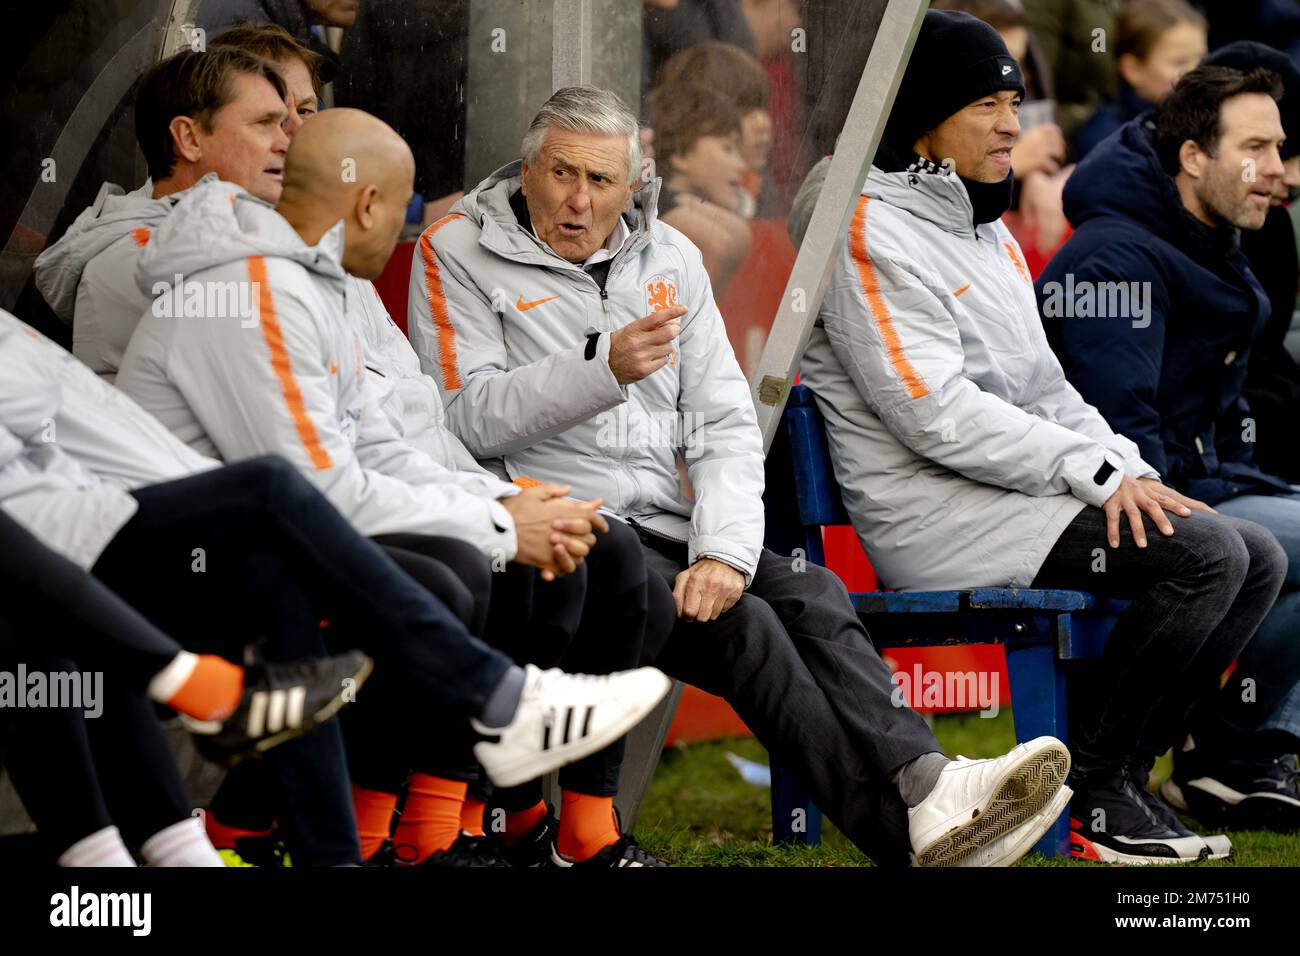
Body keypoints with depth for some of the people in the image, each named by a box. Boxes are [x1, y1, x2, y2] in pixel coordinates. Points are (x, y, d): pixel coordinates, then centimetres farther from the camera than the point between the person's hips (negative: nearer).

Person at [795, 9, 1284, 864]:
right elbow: (938, 417, -19)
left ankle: (1118, 775, 3)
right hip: (938, 514, -10)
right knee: (1205, 554, -23)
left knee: (1259, 559, 0)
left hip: (1021, 494, 10)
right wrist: (1098, 472, -19)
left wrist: (1130, 471, 3)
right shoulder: (874, 234, -12)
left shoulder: (987, 231, 20)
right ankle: (1089, 793, -14)